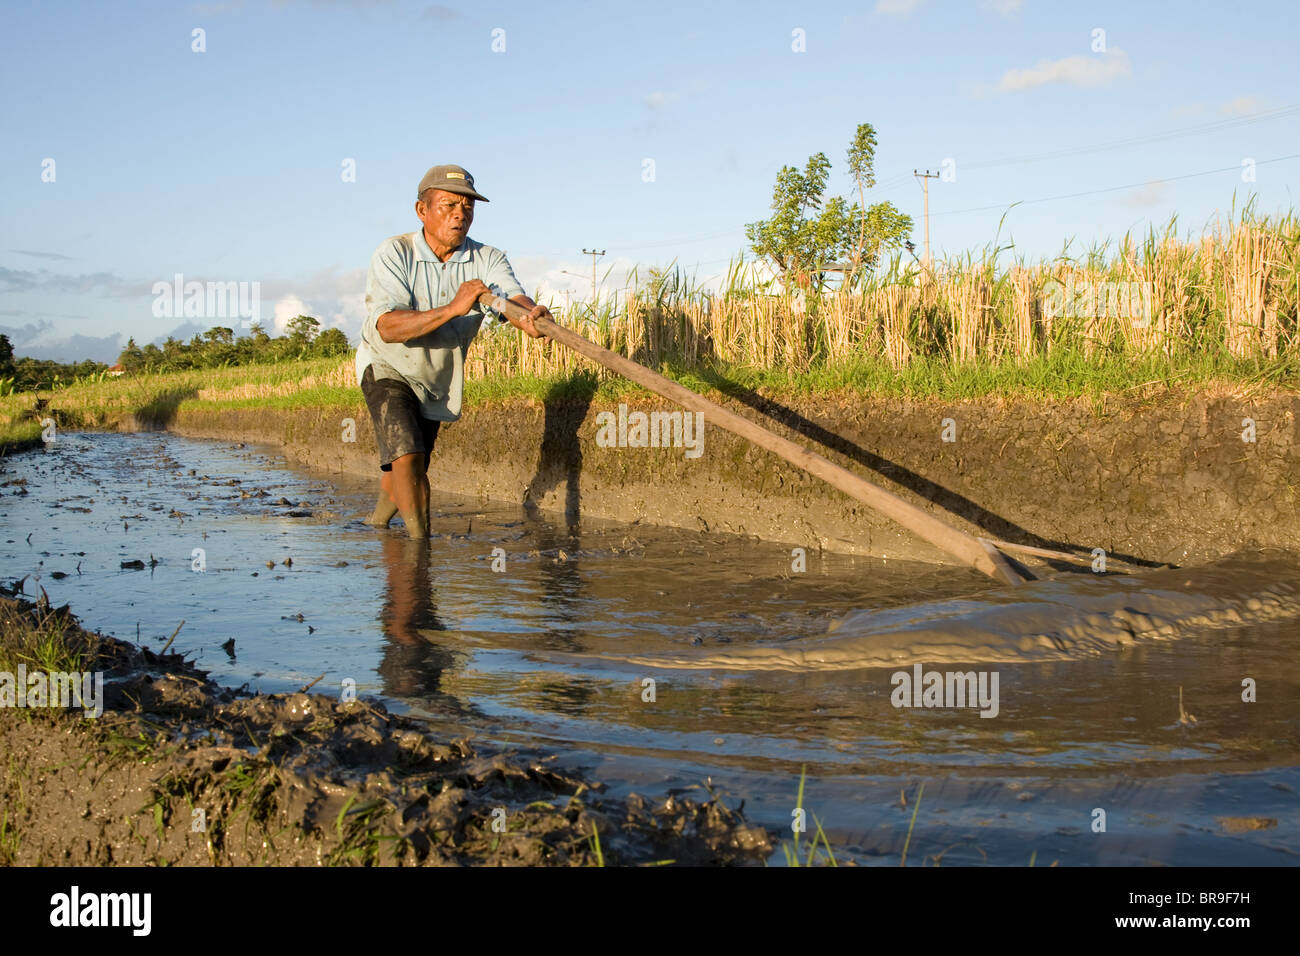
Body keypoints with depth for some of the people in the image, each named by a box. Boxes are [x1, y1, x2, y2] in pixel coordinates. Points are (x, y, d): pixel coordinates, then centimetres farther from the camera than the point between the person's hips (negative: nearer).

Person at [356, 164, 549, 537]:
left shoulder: (487, 259, -14)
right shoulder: (394, 253, -22)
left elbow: (514, 299, -33)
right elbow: (388, 327, -34)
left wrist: (533, 314, -59)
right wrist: (452, 308, -47)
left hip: (438, 381, 4)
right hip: (388, 370, -4)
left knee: (401, 476, 17)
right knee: (407, 456, -27)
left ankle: (375, 527, 44)